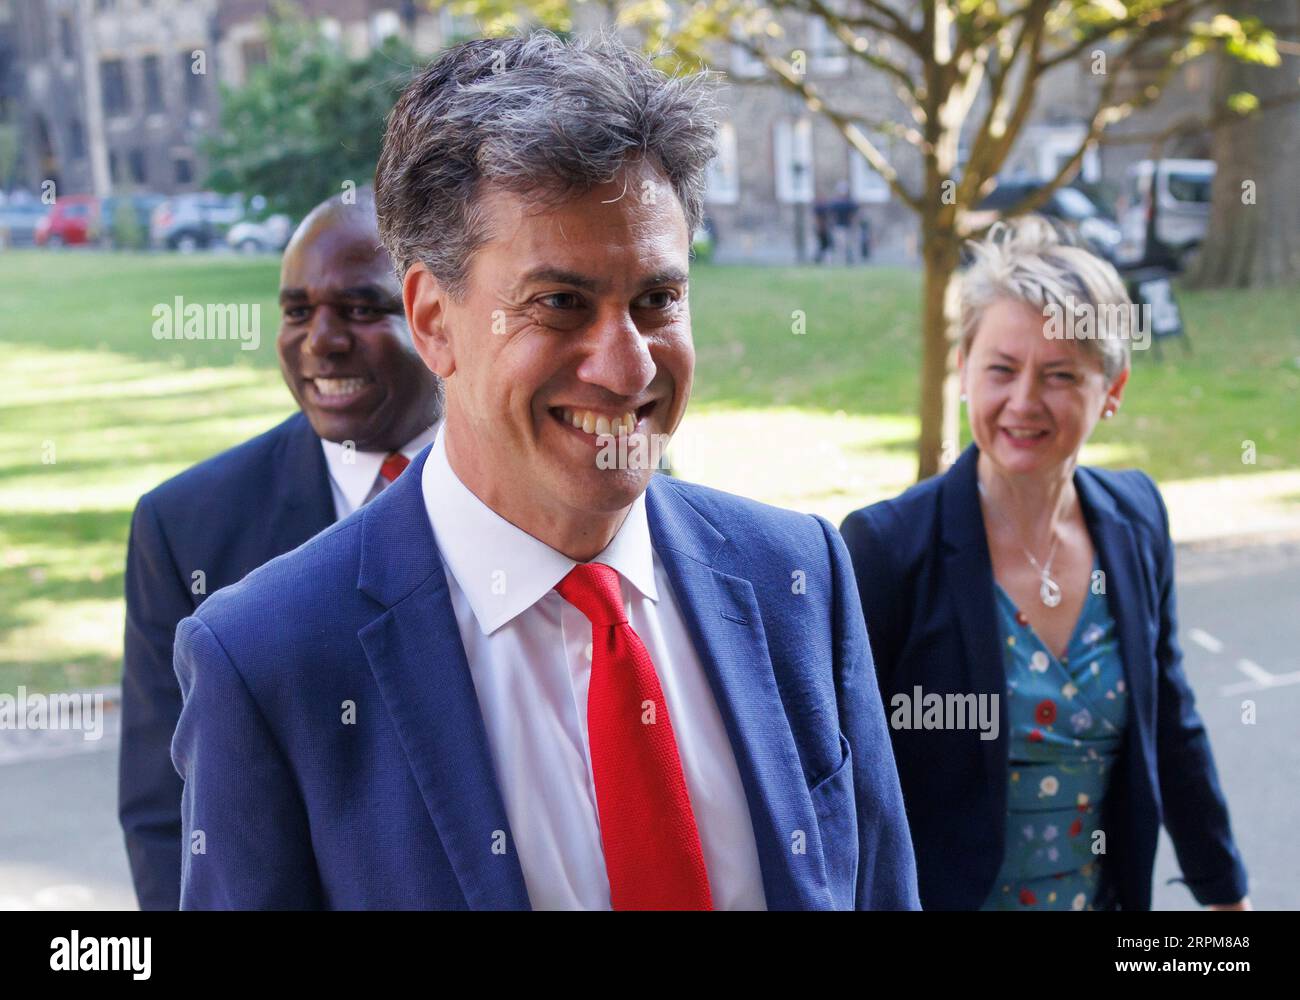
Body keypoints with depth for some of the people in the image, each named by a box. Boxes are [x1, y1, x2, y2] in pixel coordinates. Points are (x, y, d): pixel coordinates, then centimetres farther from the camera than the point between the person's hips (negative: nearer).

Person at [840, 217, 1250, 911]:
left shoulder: (1137, 519, -5)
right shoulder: (887, 544, -21)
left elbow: (1170, 725, 7)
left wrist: (1224, 891, 14)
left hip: (1104, 892, 5)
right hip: (939, 893, -4)